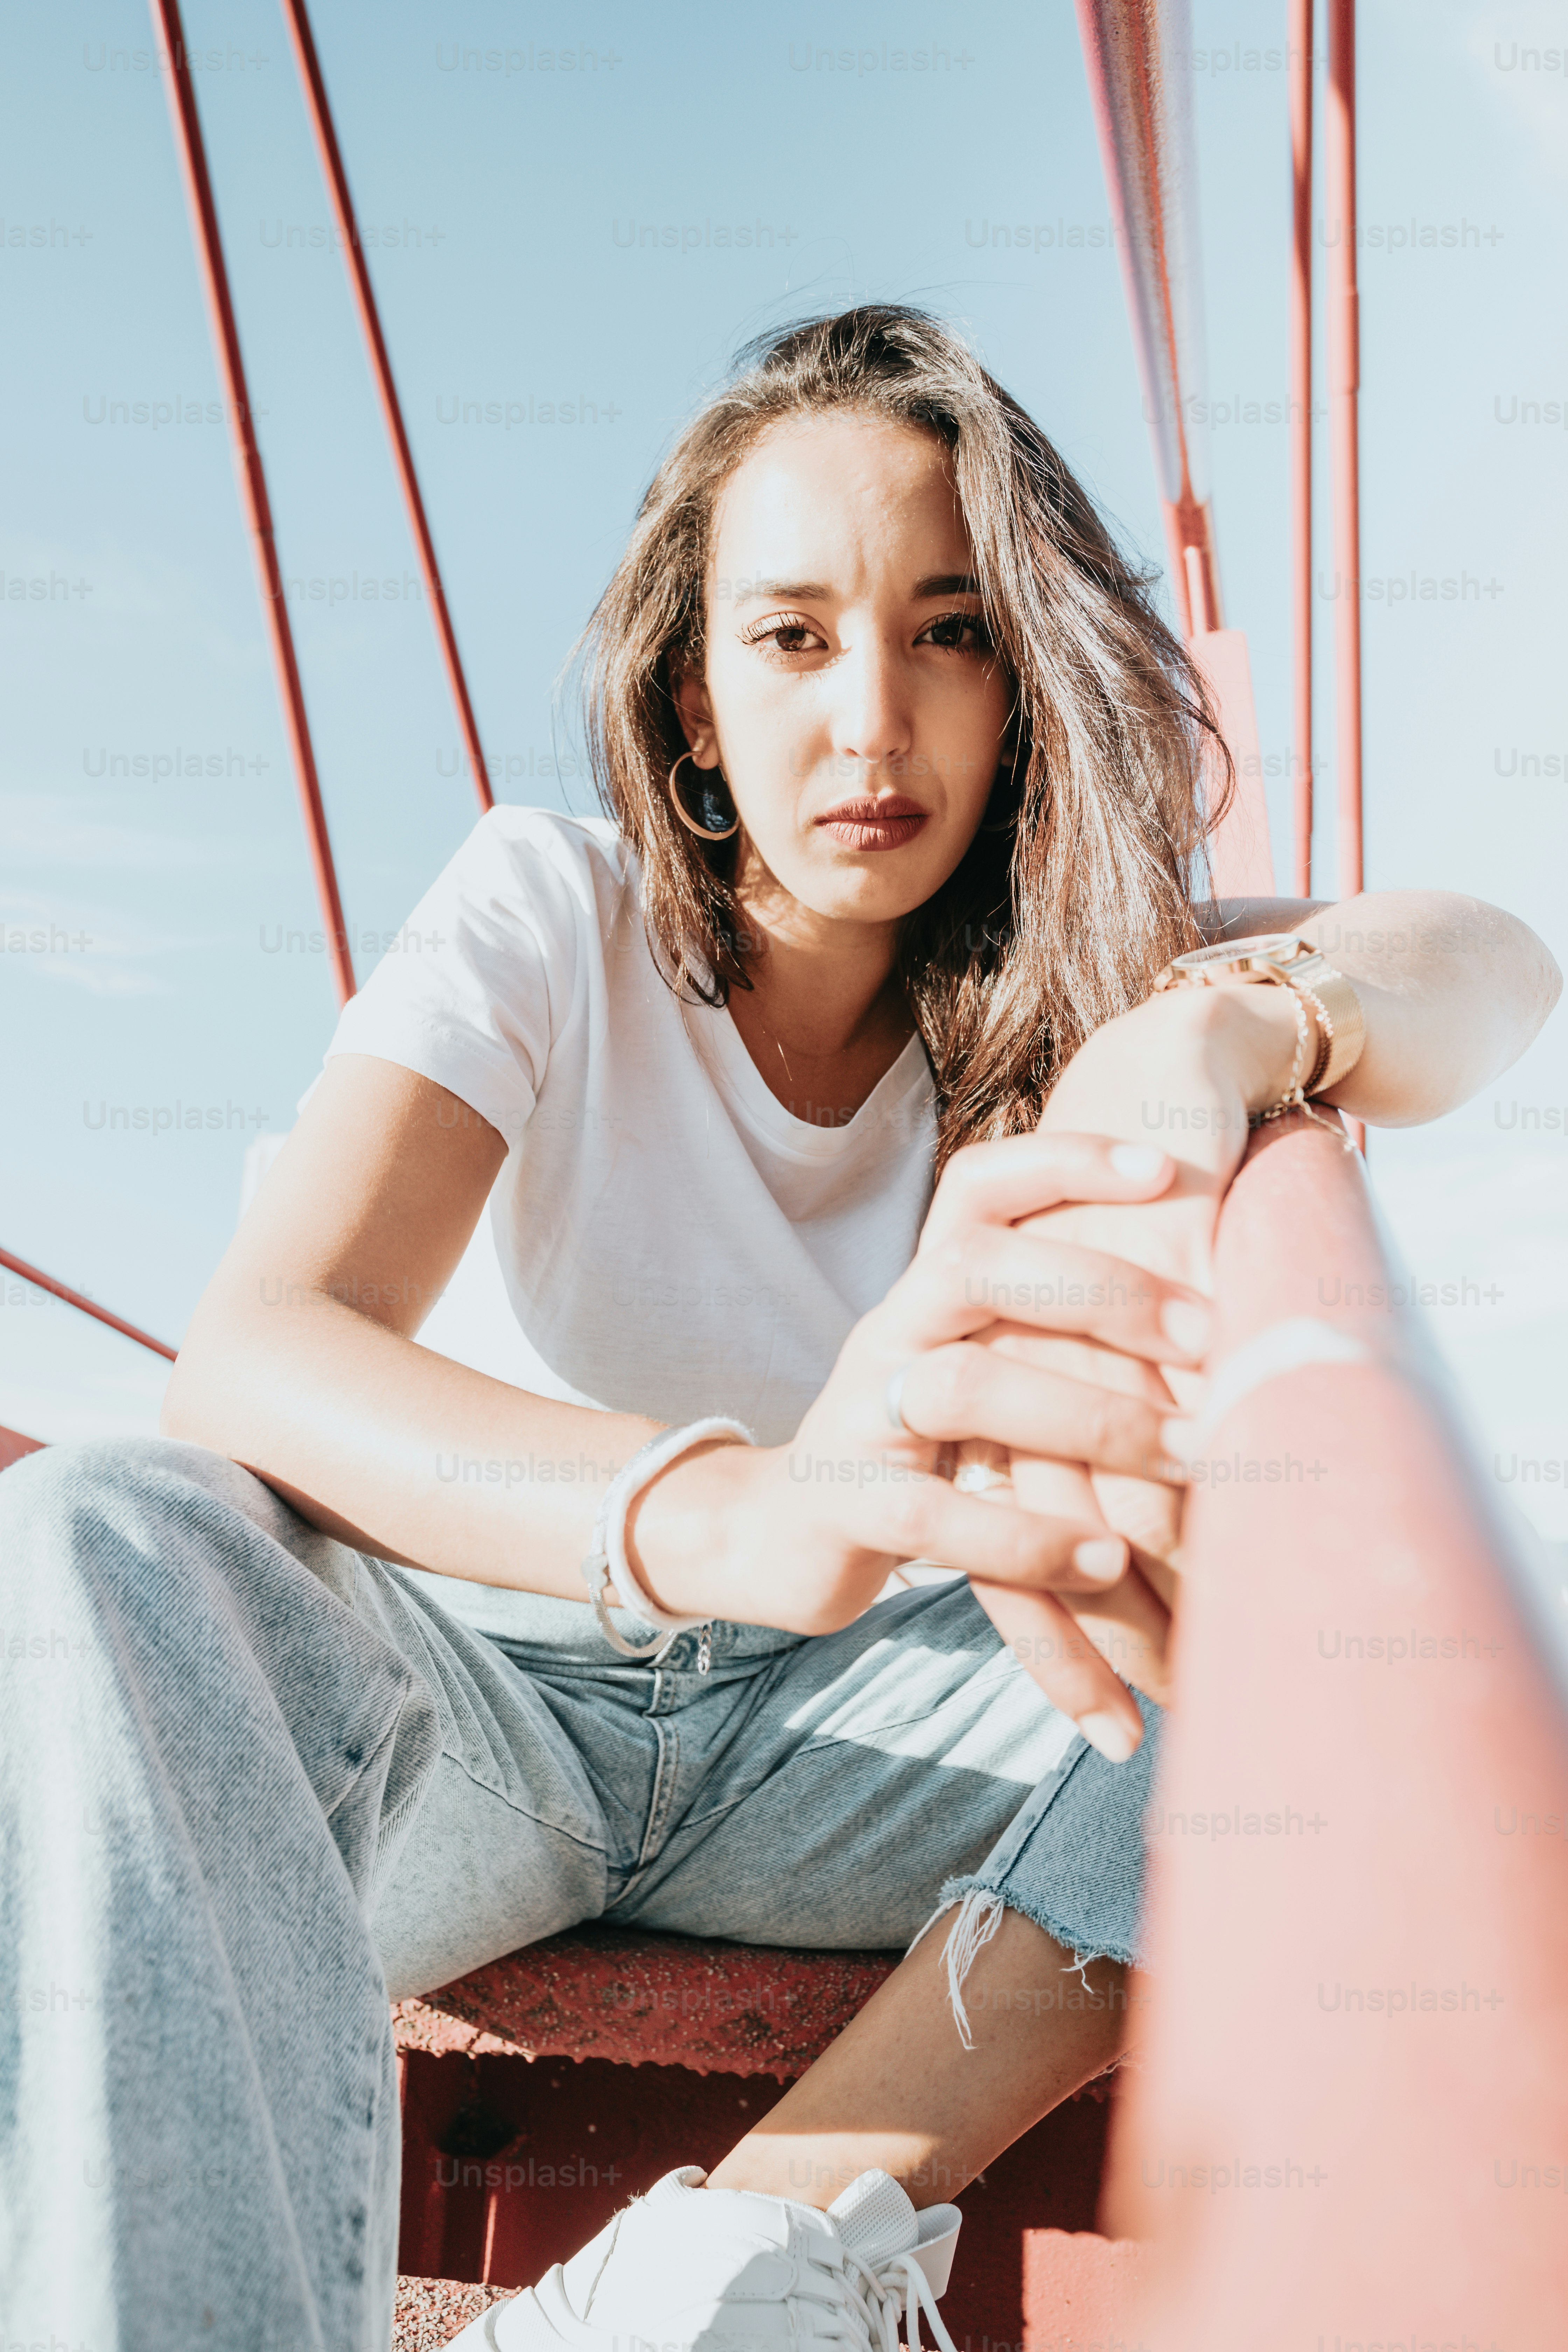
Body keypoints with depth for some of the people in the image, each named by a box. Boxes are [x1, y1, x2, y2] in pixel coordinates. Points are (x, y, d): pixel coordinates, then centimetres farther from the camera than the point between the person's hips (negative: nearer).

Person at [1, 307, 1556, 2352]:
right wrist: (738, 1512, -49)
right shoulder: (553, 918, -11)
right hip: (517, 1696, -2)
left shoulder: (1059, 953, -3)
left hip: (861, 1732, 3)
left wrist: (1226, 1027, -47)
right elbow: (254, 1357, -28)